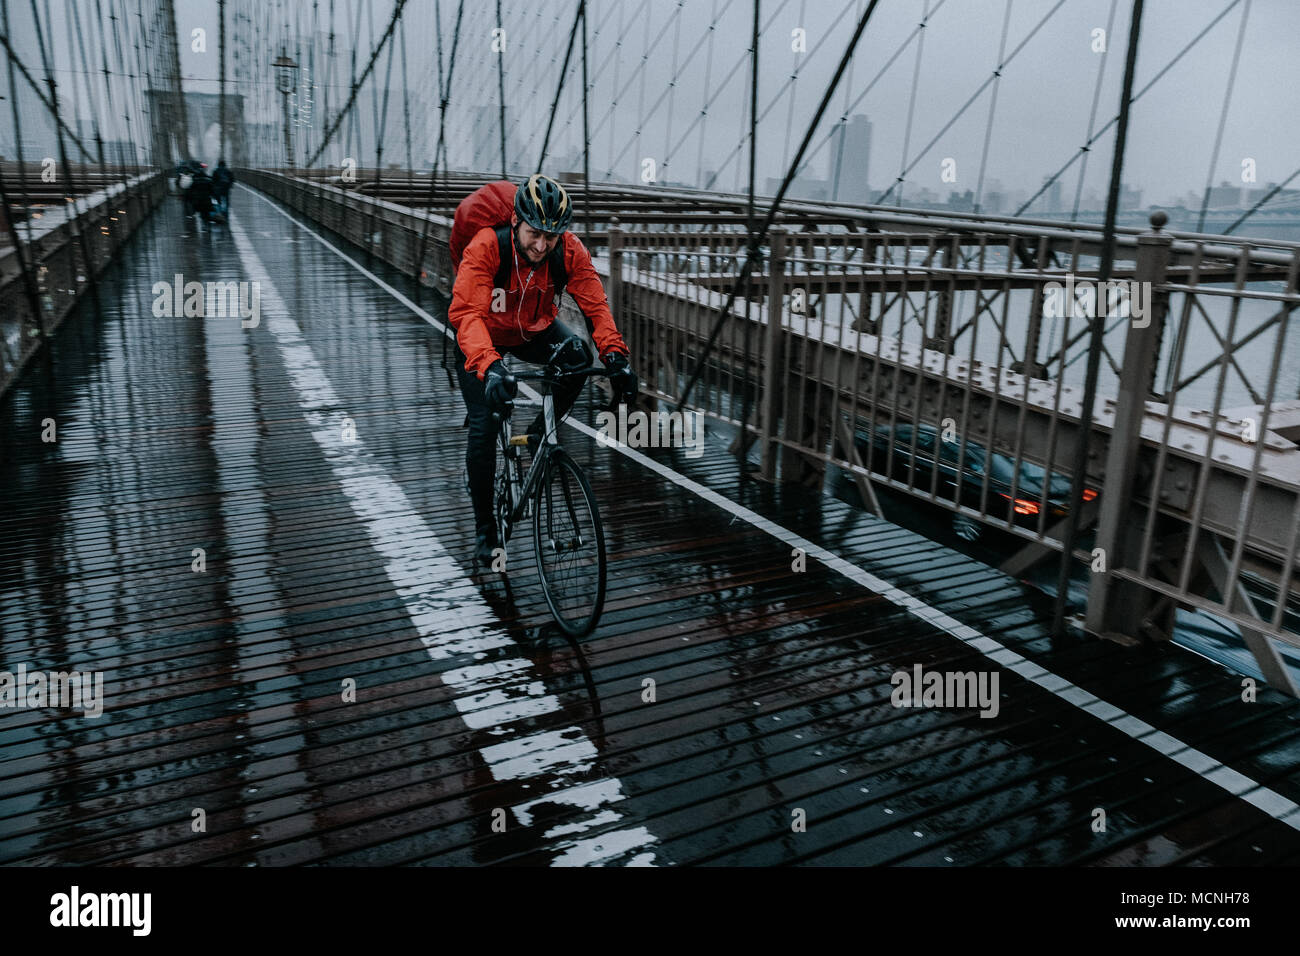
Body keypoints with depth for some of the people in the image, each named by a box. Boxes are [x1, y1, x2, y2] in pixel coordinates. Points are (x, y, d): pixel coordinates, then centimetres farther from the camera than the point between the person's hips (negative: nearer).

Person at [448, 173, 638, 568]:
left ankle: (542, 431, -3)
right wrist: (489, 366, -59)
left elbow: (595, 304, -26)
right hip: (485, 336, -3)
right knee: (484, 428, -13)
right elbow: (466, 312, -43)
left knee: (578, 355, -29)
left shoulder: (570, 250, -23)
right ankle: (484, 526, 6)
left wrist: (615, 356, -44)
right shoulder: (485, 247, -33)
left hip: (536, 330, 3)